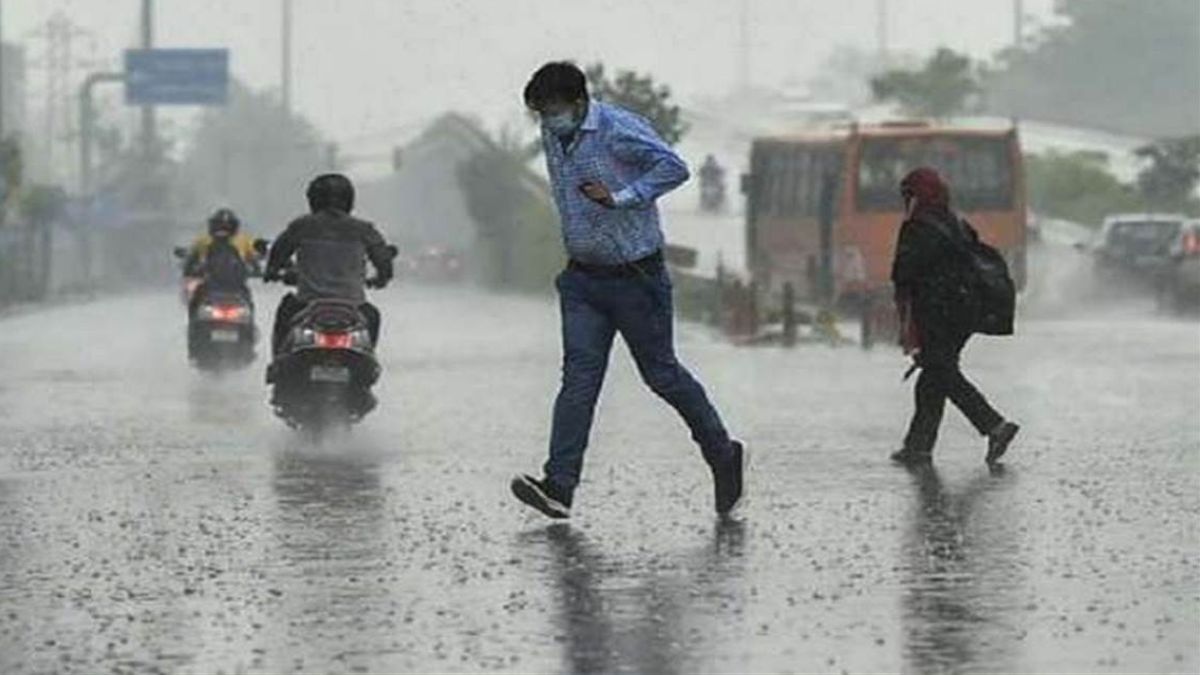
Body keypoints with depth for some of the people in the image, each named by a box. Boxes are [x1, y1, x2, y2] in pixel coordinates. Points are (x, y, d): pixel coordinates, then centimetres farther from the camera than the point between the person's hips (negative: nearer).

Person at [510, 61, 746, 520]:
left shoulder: (619, 130, -17)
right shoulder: (552, 136, 6)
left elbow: (674, 167, -25)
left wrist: (620, 197, -28)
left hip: (634, 276, -6)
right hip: (582, 277, 6)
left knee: (660, 372, 4)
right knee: (579, 374, -6)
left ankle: (723, 455, 24)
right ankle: (558, 487, -15)